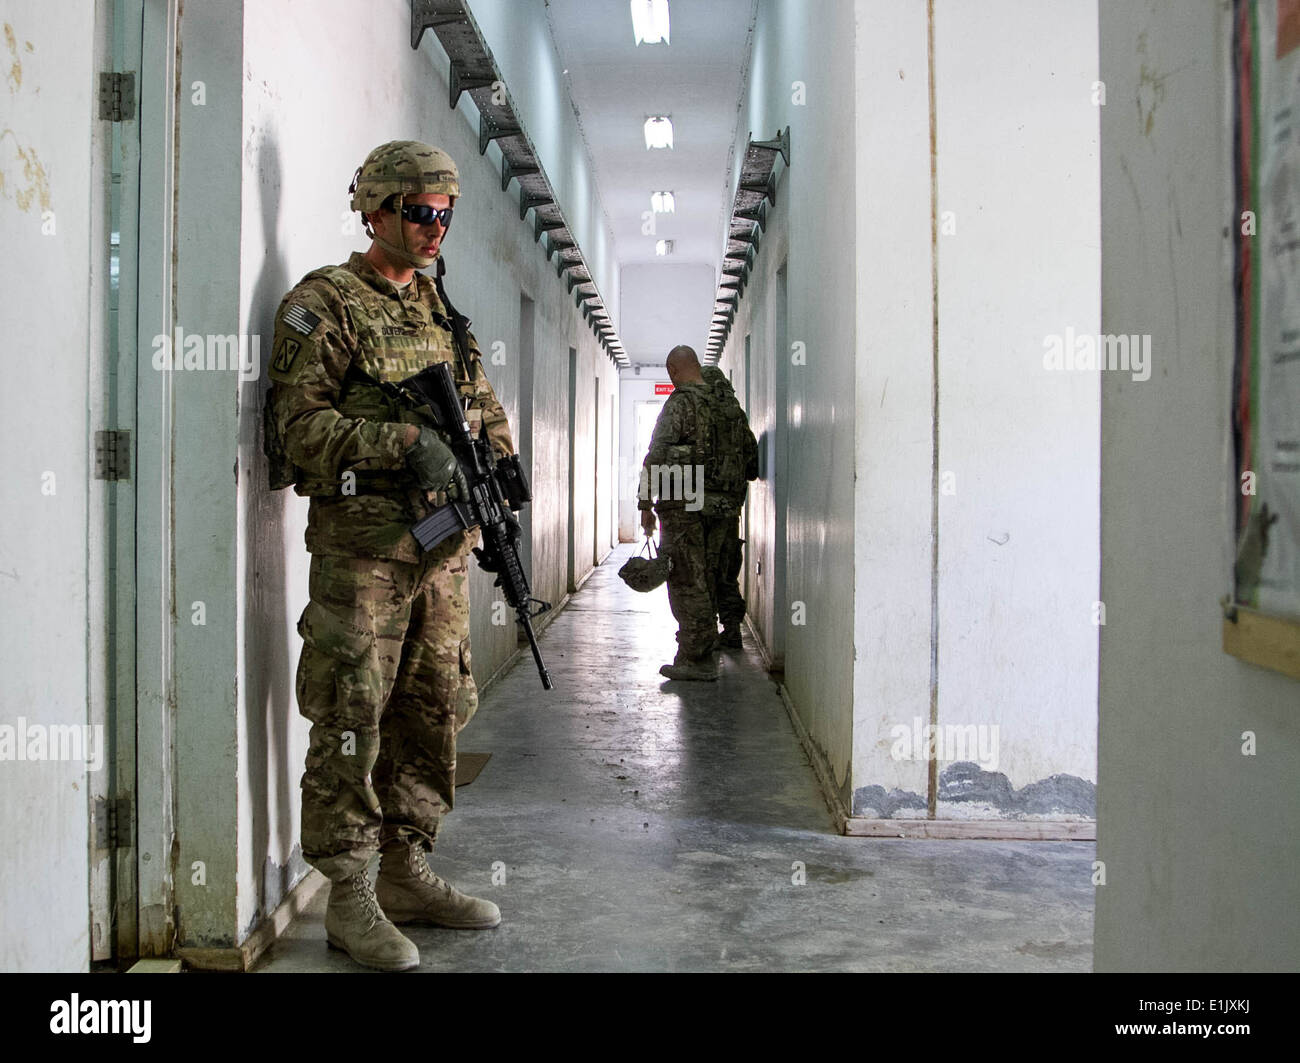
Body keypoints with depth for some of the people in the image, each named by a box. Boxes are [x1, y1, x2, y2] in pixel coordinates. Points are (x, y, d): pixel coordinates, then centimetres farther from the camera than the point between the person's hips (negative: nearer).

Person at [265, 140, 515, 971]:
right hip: (363, 547, -7)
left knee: (433, 715, 11)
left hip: (442, 544, 7)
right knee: (353, 720, -3)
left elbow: (488, 408, 23)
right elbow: (300, 425, -14)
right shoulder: (324, 305, -5)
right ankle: (349, 897, 7)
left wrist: (497, 466, 3)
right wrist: (405, 441, -24)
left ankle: (409, 876, 24)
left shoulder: (441, 308, 16)